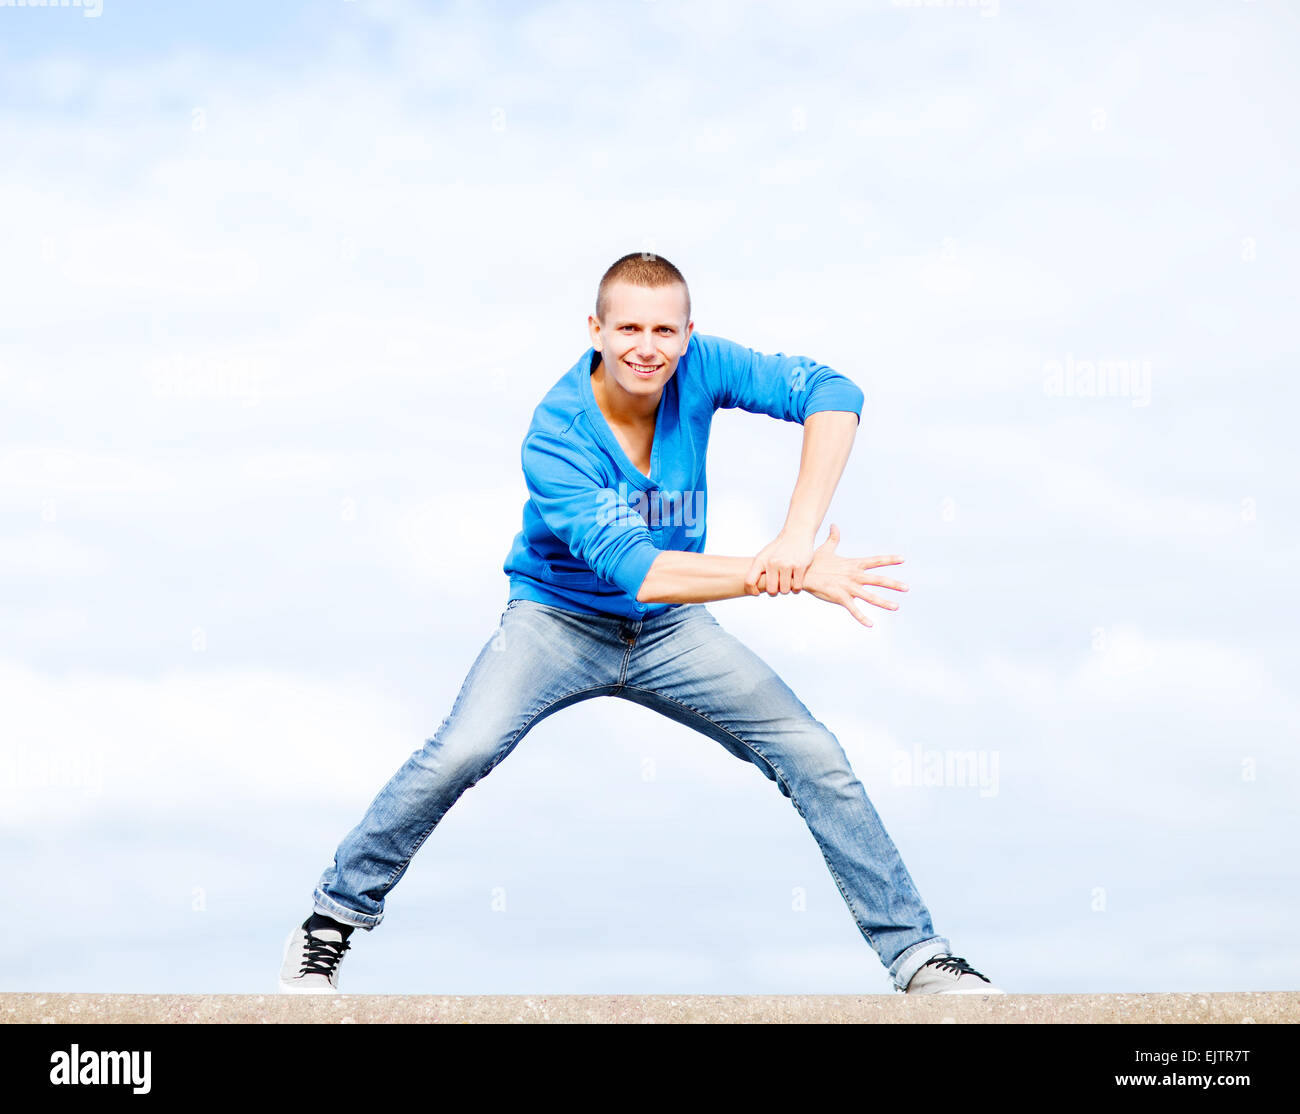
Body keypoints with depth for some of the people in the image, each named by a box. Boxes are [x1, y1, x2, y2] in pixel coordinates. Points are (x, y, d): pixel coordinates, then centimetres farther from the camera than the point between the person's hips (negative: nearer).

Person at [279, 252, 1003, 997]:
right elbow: (634, 569, -36)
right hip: (560, 621, -4)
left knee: (816, 759, -6)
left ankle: (915, 952, 5)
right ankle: (336, 917, -7)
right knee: (460, 754, -27)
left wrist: (797, 536, -40)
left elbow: (834, 394, -27)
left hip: (670, 631, 4)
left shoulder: (697, 369, -16)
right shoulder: (556, 438, -26)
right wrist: (796, 576, -42)